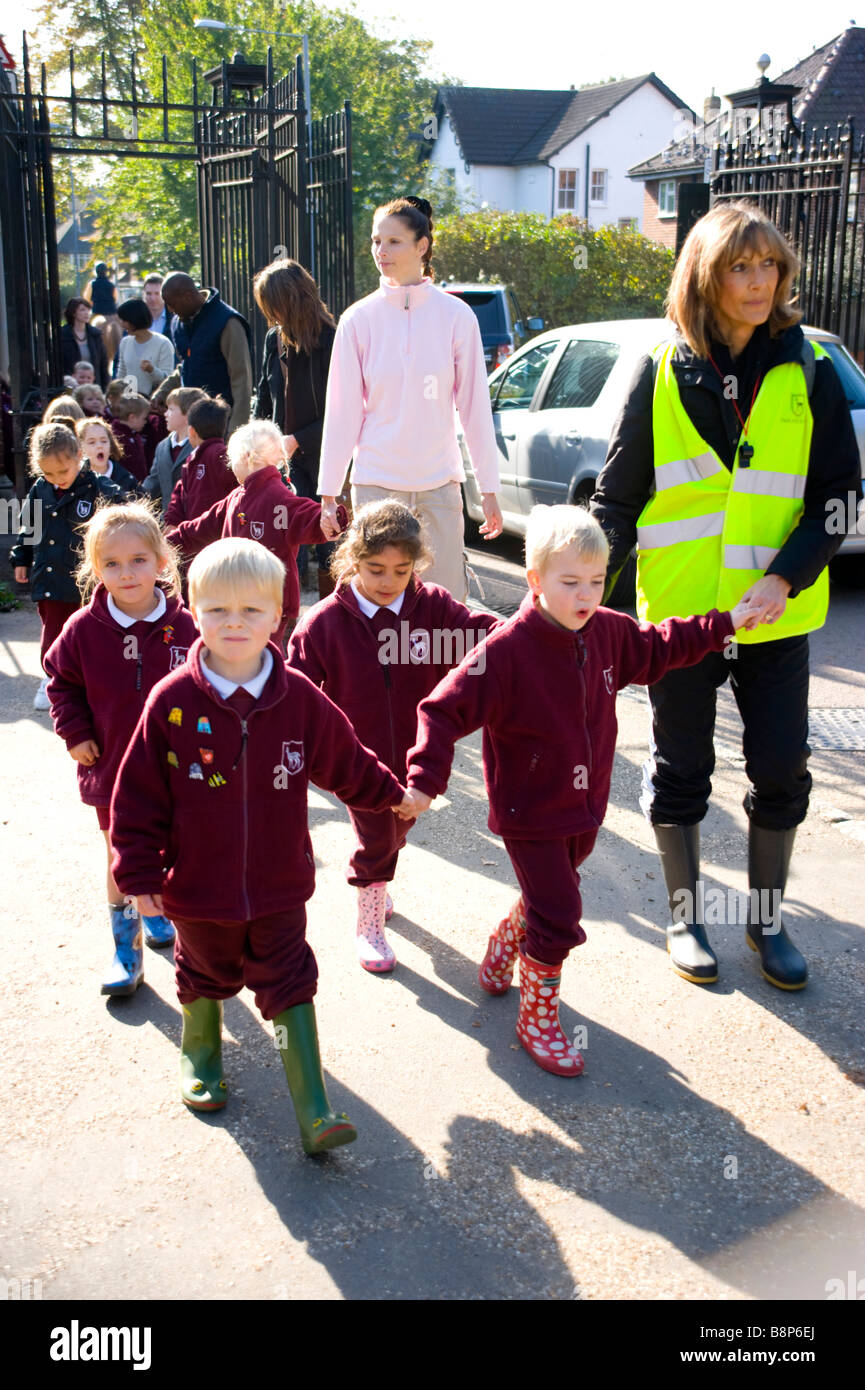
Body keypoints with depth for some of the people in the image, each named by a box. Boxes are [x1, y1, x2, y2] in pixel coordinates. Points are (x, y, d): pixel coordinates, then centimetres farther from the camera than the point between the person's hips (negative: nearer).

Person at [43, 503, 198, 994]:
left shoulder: (183, 626, -12)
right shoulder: (84, 629, -12)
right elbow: (60, 681, 4)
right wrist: (75, 733, -4)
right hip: (112, 769, 0)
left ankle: (156, 909, 47)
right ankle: (126, 950, 21)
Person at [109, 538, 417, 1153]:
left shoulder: (301, 699, -10)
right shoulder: (172, 701, -15)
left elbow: (347, 762, 8)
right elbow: (139, 795, -8)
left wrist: (393, 793, 17)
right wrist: (140, 873, -6)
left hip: (279, 885, 0)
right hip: (198, 888, 0)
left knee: (290, 985, 4)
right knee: (206, 974, 22)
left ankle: (313, 1110, 11)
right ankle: (201, 1056, 51)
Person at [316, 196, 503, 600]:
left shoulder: (456, 315, 1)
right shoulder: (359, 318, 1)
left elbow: (475, 405, 3)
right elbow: (342, 411, 2)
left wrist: (488, 488, 2)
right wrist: (329, 492, 1)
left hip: (439, 480, 0)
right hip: (375, 482, 0)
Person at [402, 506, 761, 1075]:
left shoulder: (608, 631, -4)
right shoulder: (507, 649, -25)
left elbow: (657, 649, 16)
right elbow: (445, 709, -24)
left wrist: (725, 624, 15)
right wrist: (426, 780, -33)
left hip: (584, 808, 7)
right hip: (530, 814, -7)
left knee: (548, 896, 24)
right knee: (558, 919, -4)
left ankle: (499, 960, 52)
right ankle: (538, 1021, 19)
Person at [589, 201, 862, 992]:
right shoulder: (663, 374, -2)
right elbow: (619, 497, 2)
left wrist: (787, 576, -17)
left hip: (776, 613, 1)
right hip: (678, 609, 0)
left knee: (781, 769, 7)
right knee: (681, 768, 10)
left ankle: (766, 919, 27)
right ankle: (686, 916, 28)